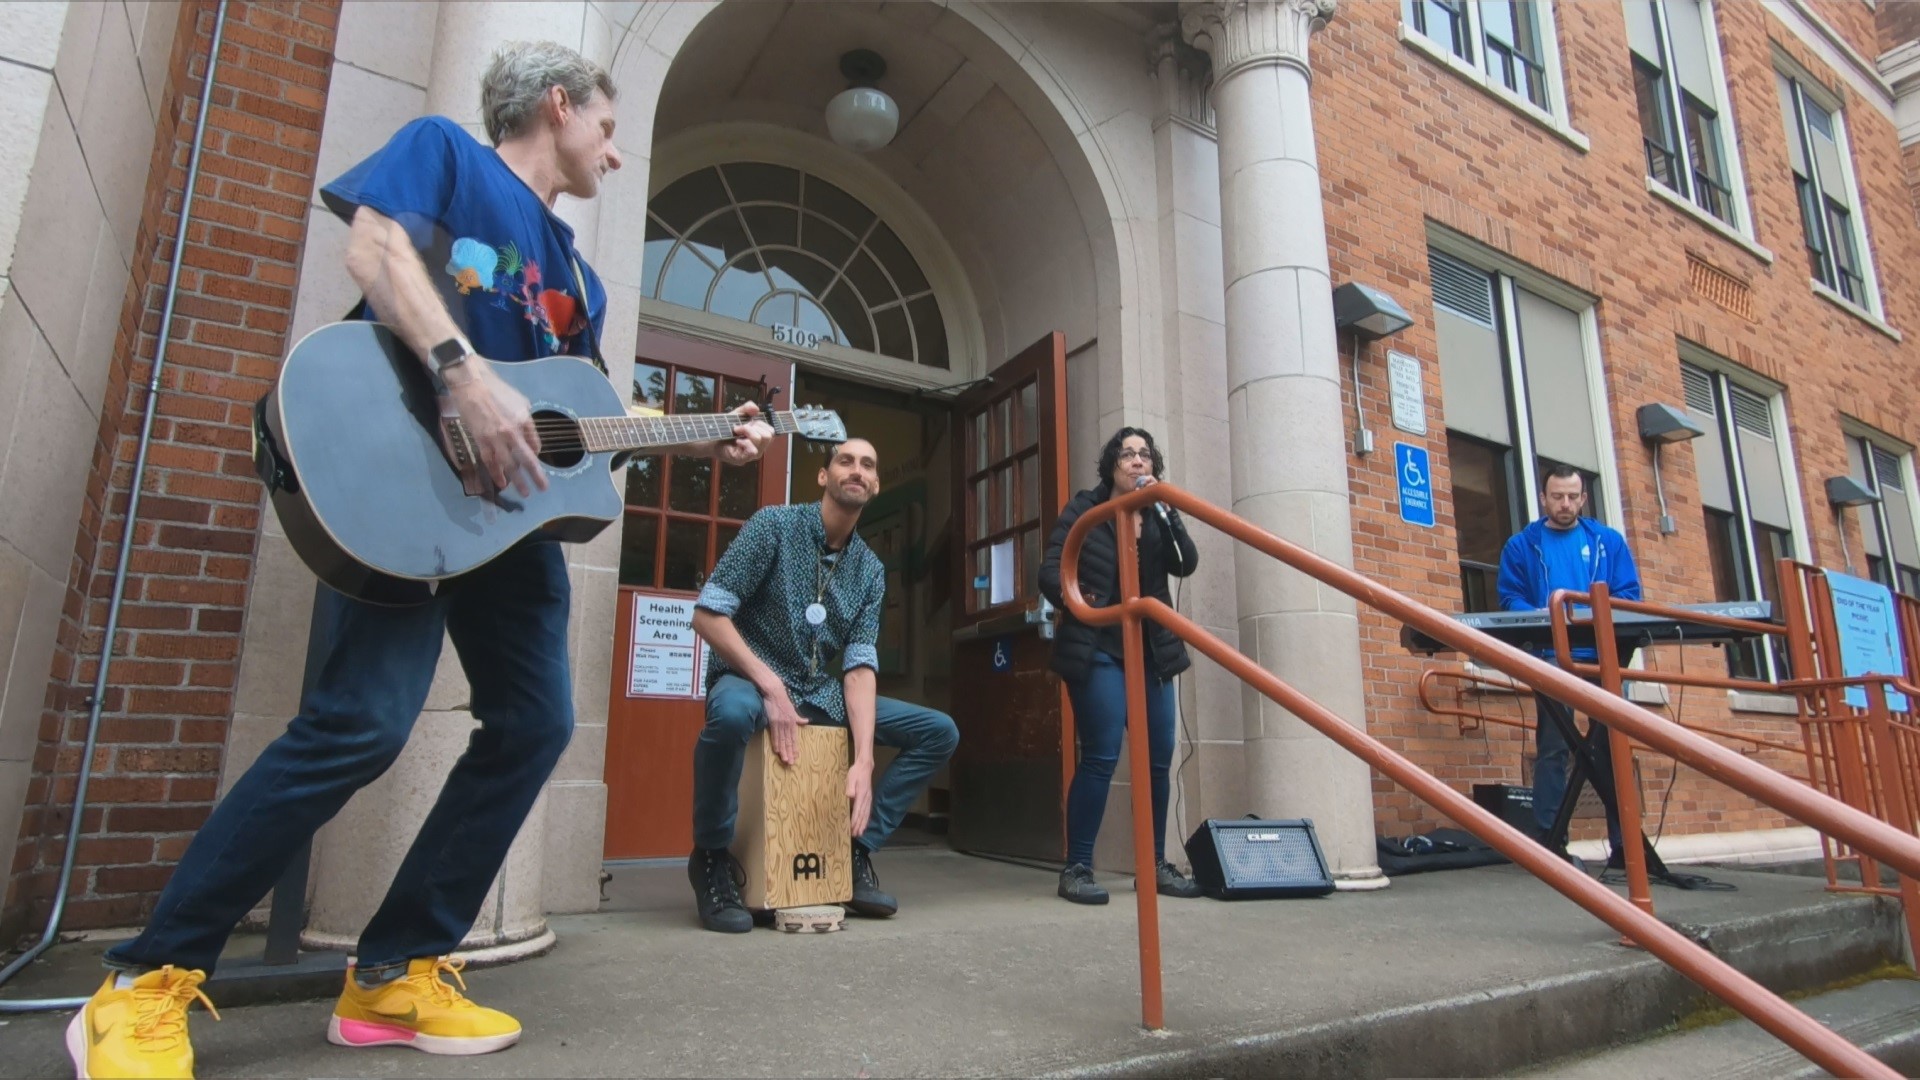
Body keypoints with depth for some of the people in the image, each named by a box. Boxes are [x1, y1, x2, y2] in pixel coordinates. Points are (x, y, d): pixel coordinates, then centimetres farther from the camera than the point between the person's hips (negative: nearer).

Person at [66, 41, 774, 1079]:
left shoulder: (577, 275, 24)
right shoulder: (445, 150, 7)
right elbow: (374, 250, -12)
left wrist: (707, 442, 14)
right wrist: (465, 375, -26)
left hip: (514, 495, 8)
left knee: (535, 720, 0)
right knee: (364, 719, -19)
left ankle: (397, 973, 10)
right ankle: (148, 980, 0)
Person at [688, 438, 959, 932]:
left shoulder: (870, 570, 4)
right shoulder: (774, 524, -10)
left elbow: (859, 665, -5)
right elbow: (707, 614, -16)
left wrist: (864, 761, -19)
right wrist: (772, 687, -24)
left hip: (821, 695, 6)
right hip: (749, 678, -5)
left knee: (940, 731, -3)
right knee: (733, 713, -42)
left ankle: (857, 848, 4)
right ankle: (711, 856, -14)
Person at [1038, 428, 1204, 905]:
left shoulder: (1156, 517, 13)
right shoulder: (1084, 510, 1)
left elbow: (1185, 564, -4)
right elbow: (1049, 571, -5)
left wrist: (1164, 509, -13)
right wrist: (1075, 601, -23)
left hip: (1152, 652, 5)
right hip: (1097, 650, -5)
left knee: (1159, 759, 6)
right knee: (1101, 756, -12)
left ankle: (1156, 865, 19)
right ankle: (1076, 868, -2)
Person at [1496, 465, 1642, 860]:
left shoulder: (1608, 541, 15)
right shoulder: (1522, 545, 10)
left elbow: (1630, 593, 7)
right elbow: (1510, 598, 3)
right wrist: (1538, 615, -18)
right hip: (1551, 658, -2)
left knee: (1611, 745, 3)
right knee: (1552, 748, -4)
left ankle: (1623, 841, 11)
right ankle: (1550, 841, 0)